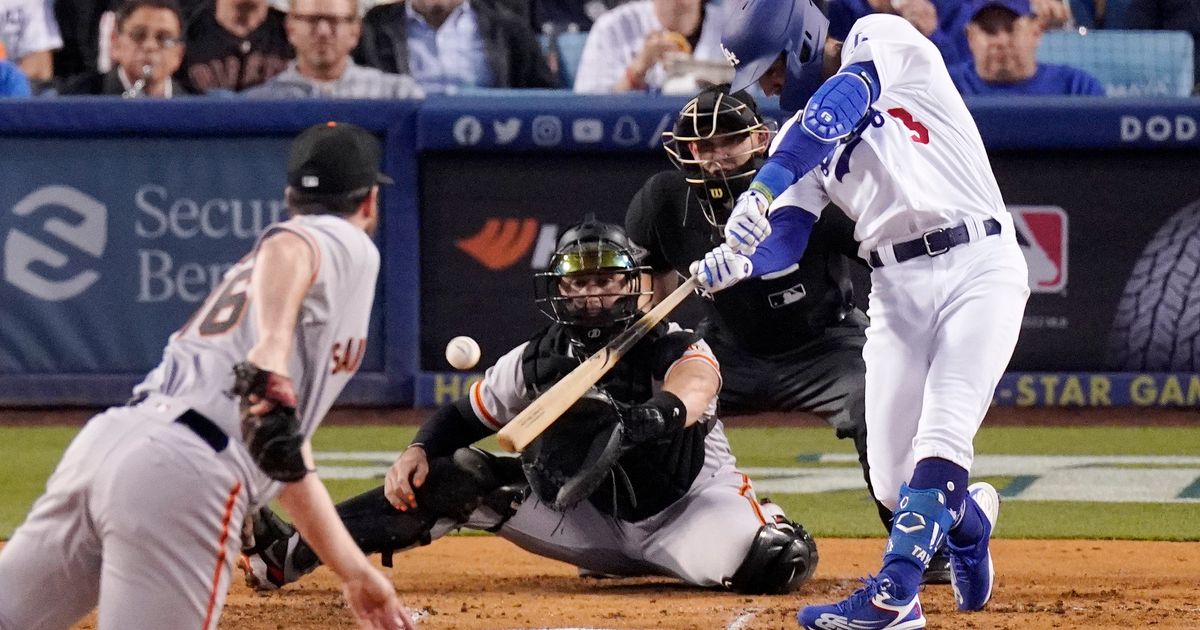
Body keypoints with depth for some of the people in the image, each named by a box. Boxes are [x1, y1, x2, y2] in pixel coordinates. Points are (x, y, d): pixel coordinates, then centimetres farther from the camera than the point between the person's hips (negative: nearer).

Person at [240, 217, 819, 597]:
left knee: (773, 566, -36)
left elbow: (687, 397, -41)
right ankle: (289, 553, -6)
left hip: (690, 507, -4)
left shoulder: (677, 350, -17)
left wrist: (648, 418, -63)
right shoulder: (536, 361, -1)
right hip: (593, 522, 4)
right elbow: (464, 416, 10)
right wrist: (419, 450, -10)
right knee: (458, 477, -9)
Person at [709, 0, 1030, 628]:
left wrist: (763, 188, -35)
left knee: (941, 442, -20)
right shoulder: (799, 135, 13)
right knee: (892, 481, 2)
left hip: (978, 266, -6)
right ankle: (970, 517, 33)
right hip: (896, 288, 6)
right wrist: (735, 262, -20)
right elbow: (784, 241, 3)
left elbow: (836, 110, -23)